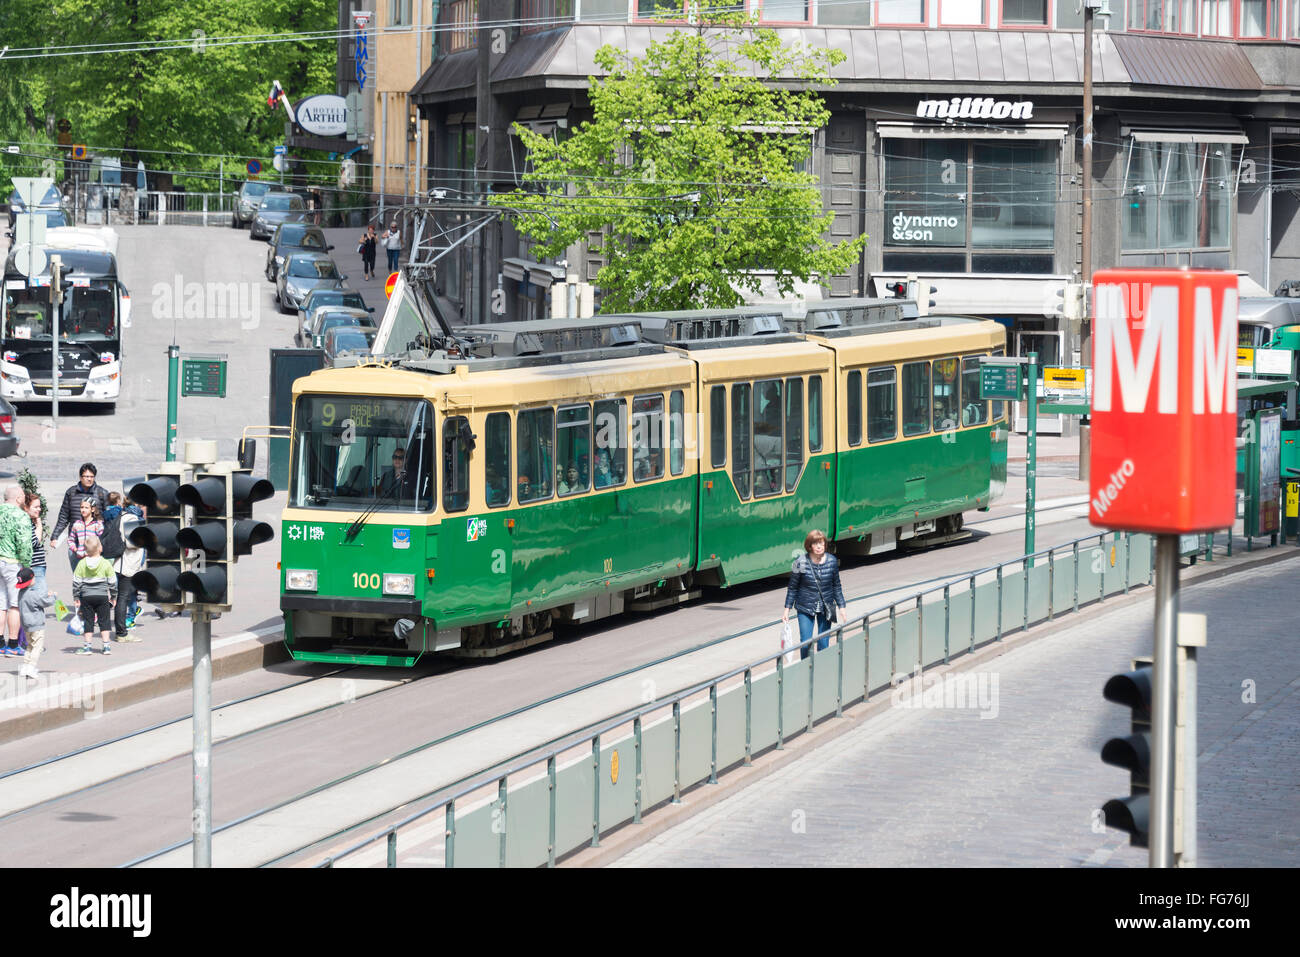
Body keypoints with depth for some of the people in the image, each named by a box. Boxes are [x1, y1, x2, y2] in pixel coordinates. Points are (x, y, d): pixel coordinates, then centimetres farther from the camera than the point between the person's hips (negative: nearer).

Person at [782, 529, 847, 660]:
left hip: (825, 608, 2)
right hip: (805, 608, -2)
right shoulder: (801, 563, -10)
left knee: (823, 644, 3)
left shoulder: (832, 561, -3)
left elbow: (836, 586, 8)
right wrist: (787, 609, -1)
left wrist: (841, 607, 7)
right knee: (805, 644, -6)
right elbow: (792, 587, -1)